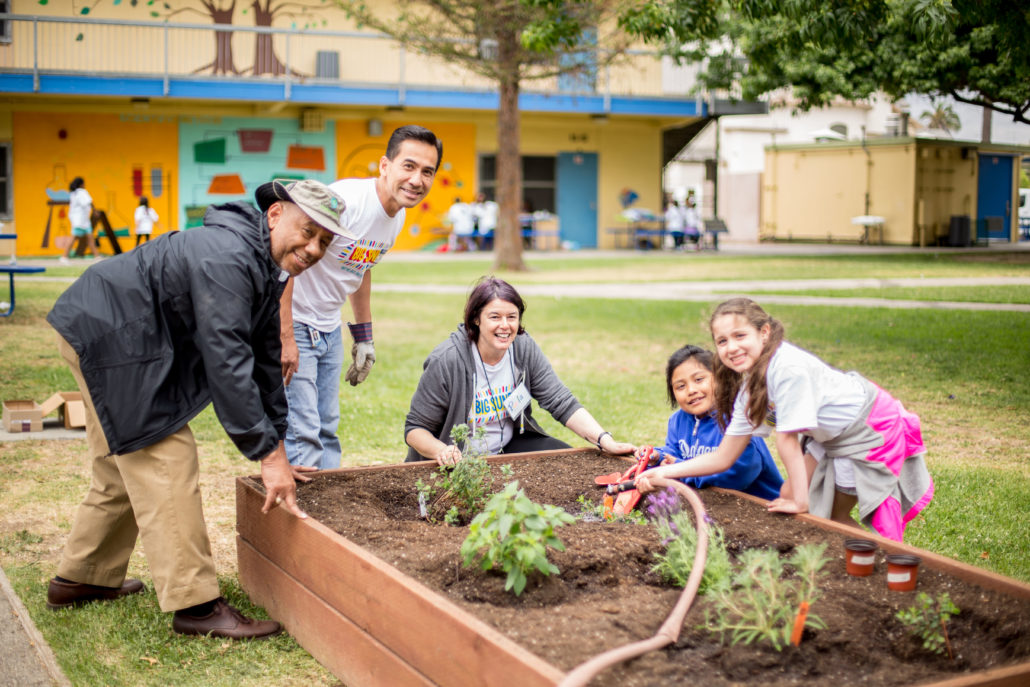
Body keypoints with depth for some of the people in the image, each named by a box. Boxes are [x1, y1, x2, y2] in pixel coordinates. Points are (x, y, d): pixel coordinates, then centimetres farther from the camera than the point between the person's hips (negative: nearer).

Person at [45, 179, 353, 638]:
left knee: (126, 469, 19)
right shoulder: (227, 260, -28)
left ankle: (81, 579, 33)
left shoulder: (268, 267, 5)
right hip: (107, 334, -11)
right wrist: (267, 454, -31)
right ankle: (195, 604, -6)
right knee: (165, 462, -11)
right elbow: (226, 362, -33)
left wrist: (276, 447, 12)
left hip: (108, 335, 11)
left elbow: (263, 358, 12)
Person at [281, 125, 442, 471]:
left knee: (327, 428, 14)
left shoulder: (398, 218, 2)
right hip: (291, 323, -8)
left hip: (330, 328, 8)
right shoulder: (343, 200, -26)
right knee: (302, 432, -11)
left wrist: (364, 337, 19)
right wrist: (285, 338, -29)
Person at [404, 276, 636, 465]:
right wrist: (441, 451, -36)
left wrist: (605, 441, -22)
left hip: (509, 444, 5)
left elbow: (562, 403, -9)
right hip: (459, 458, -5)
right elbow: (415, 427, -15)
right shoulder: (446, 362, -22)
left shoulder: (524, 348, -8)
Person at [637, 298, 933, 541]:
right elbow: (723, 458, -1)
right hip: (831, 437, 8)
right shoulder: (749, 387, -4)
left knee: (832, 512, -3)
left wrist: (801, 501, -20)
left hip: (873, 431, -8)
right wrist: (664, 472, -8)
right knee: (788, 495, 6)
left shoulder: (788, 368, -31)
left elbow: (787, 440, -26)